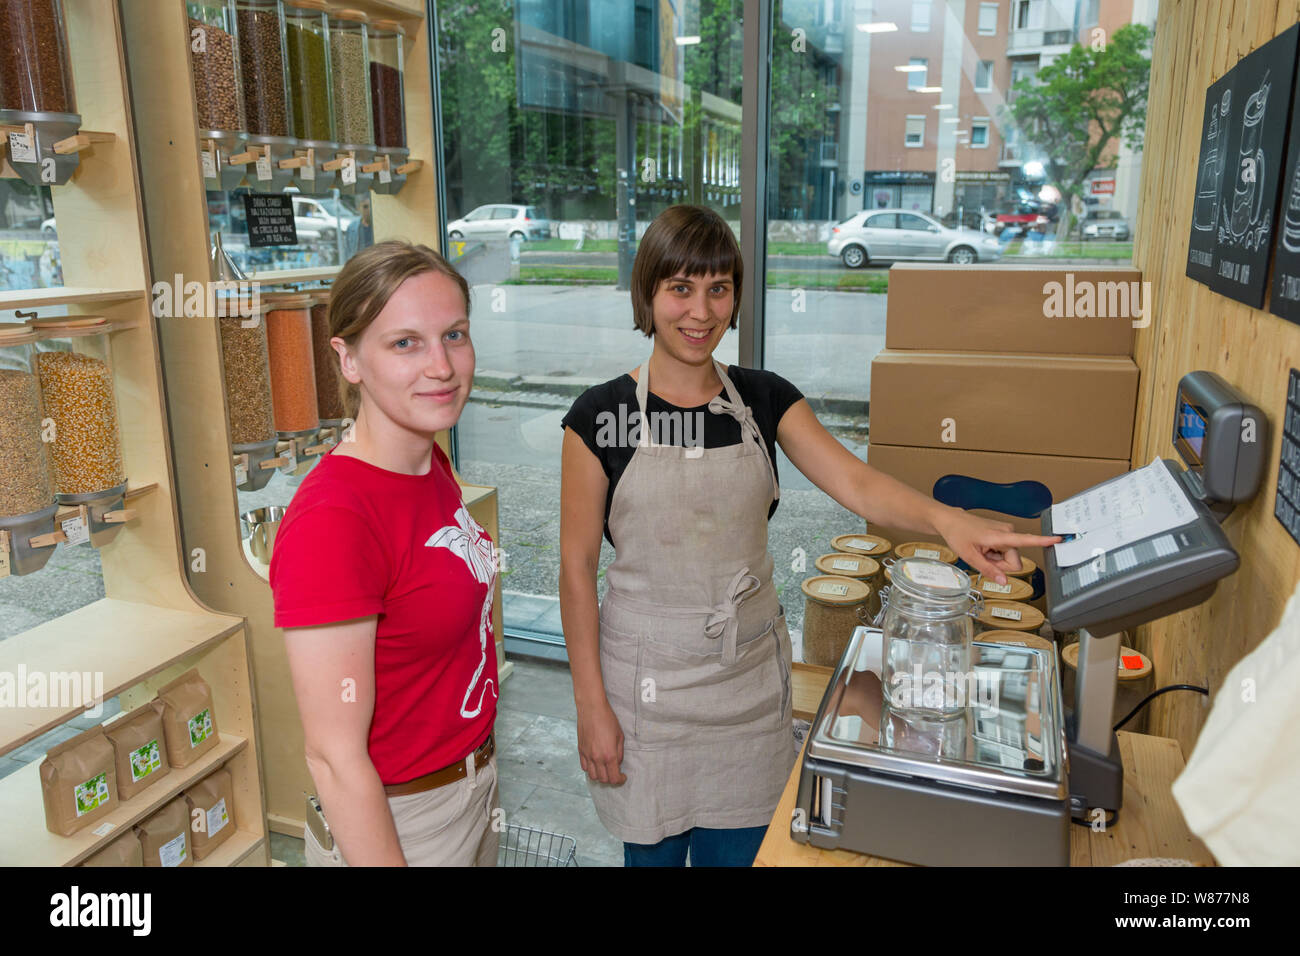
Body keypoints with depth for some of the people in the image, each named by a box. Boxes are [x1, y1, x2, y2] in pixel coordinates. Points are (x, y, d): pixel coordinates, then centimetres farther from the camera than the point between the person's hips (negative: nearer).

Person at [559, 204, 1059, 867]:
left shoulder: (763, 399, 0)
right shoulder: (601, 416, -10)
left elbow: (853, 480, -13)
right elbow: (577, 570, -8)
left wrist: (944, 518, -33)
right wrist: (591, 706, -9)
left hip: (750, 677, 3)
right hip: (646, 681, -2)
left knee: (737, 851, 17)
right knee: (654, 852, 16)